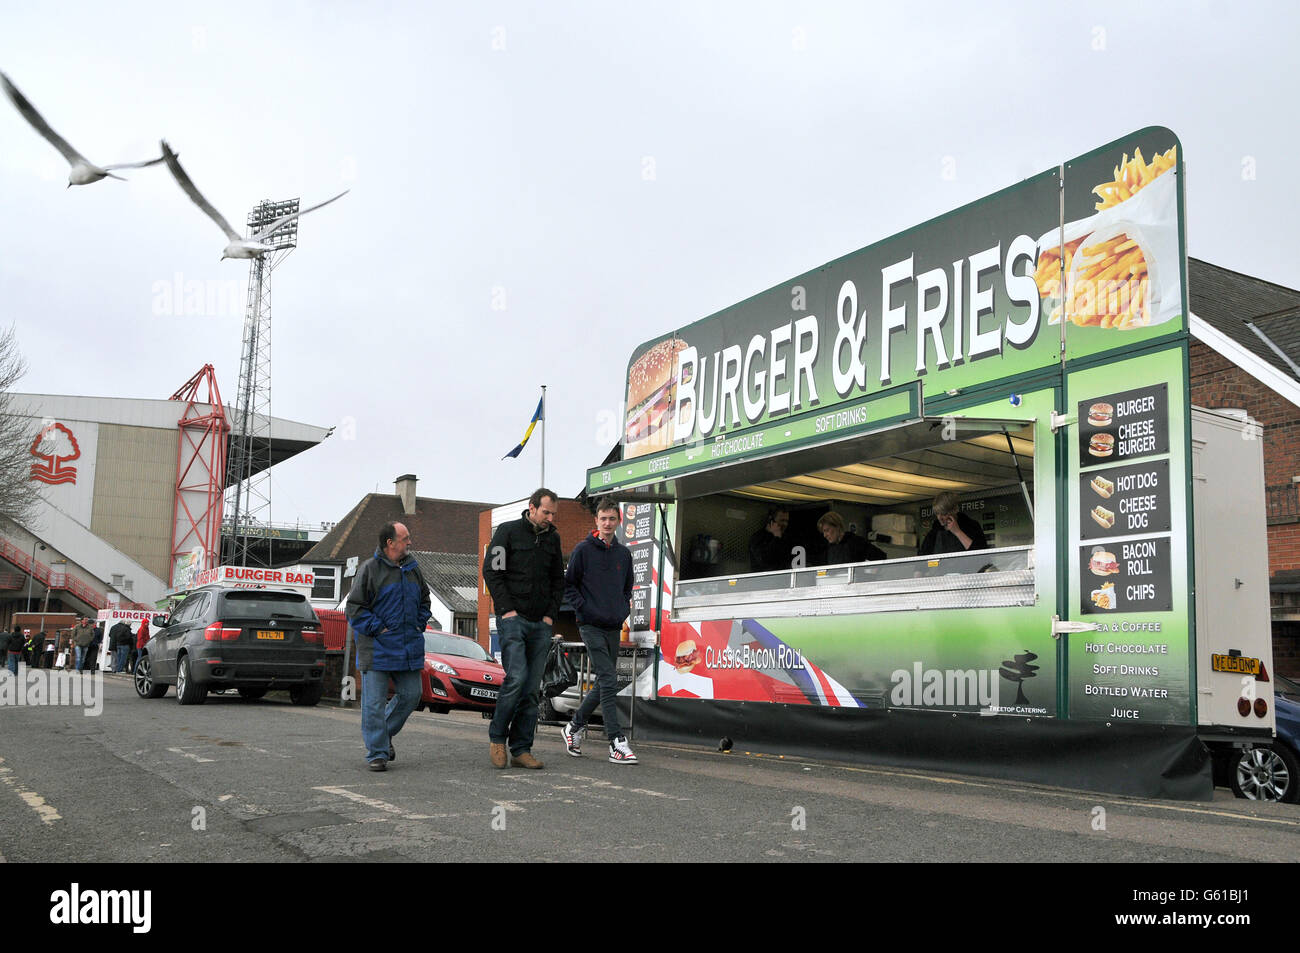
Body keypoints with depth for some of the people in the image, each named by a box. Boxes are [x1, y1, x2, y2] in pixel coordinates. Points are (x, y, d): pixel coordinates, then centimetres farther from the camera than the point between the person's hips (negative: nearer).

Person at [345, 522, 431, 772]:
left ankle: (385, 732, 31)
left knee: (411, 695, 8)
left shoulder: (412, 569, 11)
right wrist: (378, 629, -13)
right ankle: (376, 753, 5)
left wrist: (418, 625, 12)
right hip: (377, 648, -6)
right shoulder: (370, 569, -8)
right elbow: (355, 608, -7)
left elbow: (424, 600, 25)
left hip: (408, 648, 6)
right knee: (374, 702, -3)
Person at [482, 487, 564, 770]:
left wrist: (551, 613, 7)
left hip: (541, 623, 5)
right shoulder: (508, 531, -2)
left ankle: (521, 750, 7)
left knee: (532, 688, 3)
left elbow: (558, 579, 20)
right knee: (516, 678, -16)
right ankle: (497, 737, 3)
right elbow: (491, 571, -6)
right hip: (513, 619, -5)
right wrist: (507, 608, -12)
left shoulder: (552, 537, 13)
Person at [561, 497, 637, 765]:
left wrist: (624, 610, 9)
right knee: (608, 681, -14)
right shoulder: (583, 550, -1)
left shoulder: (624, 554, 13)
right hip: (591, 625, -6)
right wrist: (583, 607, -9)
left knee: (604, 685, 11)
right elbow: (568, 584, 1)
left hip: (614, 627, 6)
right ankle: (617, 743, -14)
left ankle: (575, 725, 31)